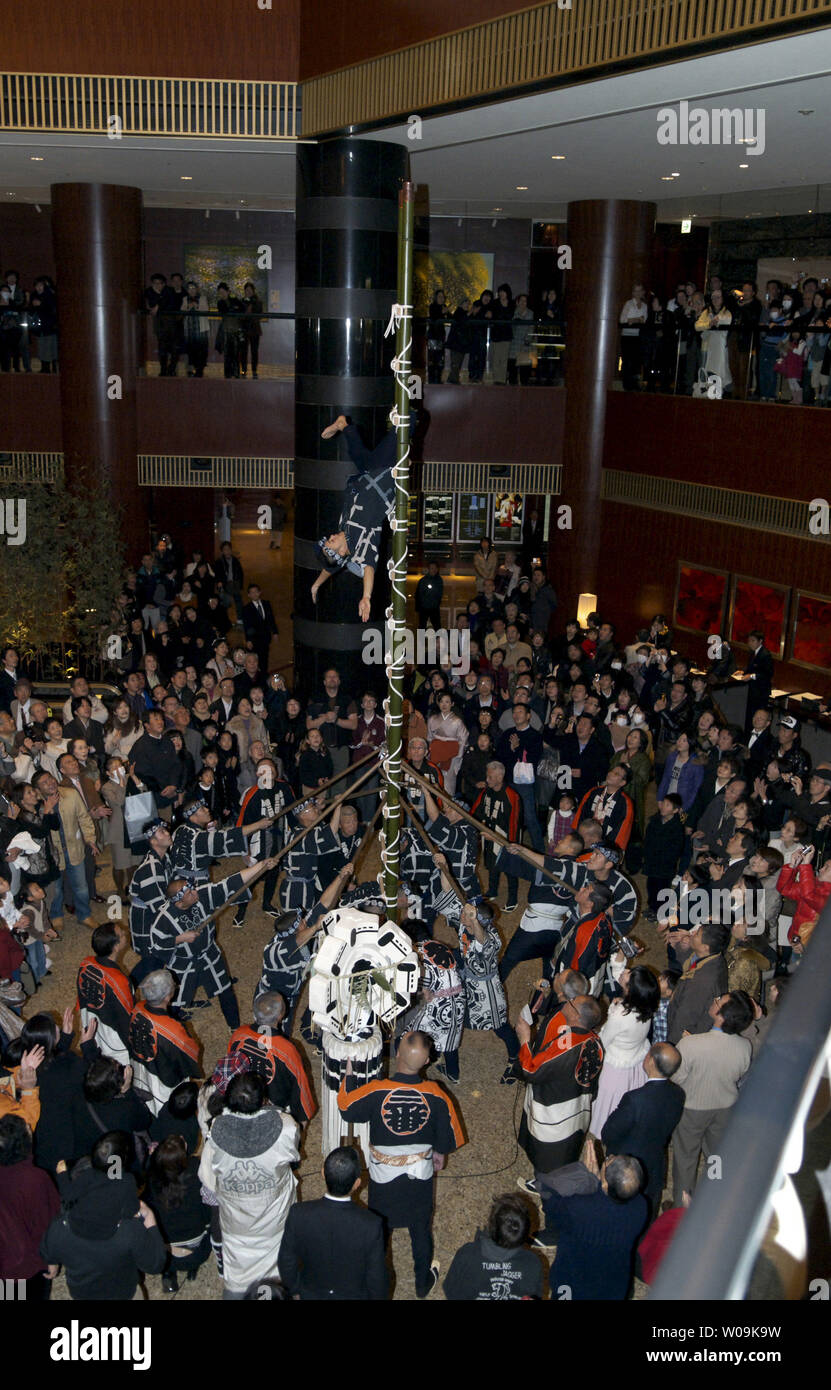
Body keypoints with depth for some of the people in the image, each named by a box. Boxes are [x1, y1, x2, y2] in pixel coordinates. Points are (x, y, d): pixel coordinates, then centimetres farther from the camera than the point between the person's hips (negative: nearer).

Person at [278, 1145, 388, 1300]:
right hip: (355, 1296, -1)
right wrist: (375, 1297, 3)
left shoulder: (299, 1214, -27)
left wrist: (295, 1290, 8)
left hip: (311, 1295, 1)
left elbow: (286, 1264, -11)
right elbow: (377, 1278, -17)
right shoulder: (372, 1225, -32)